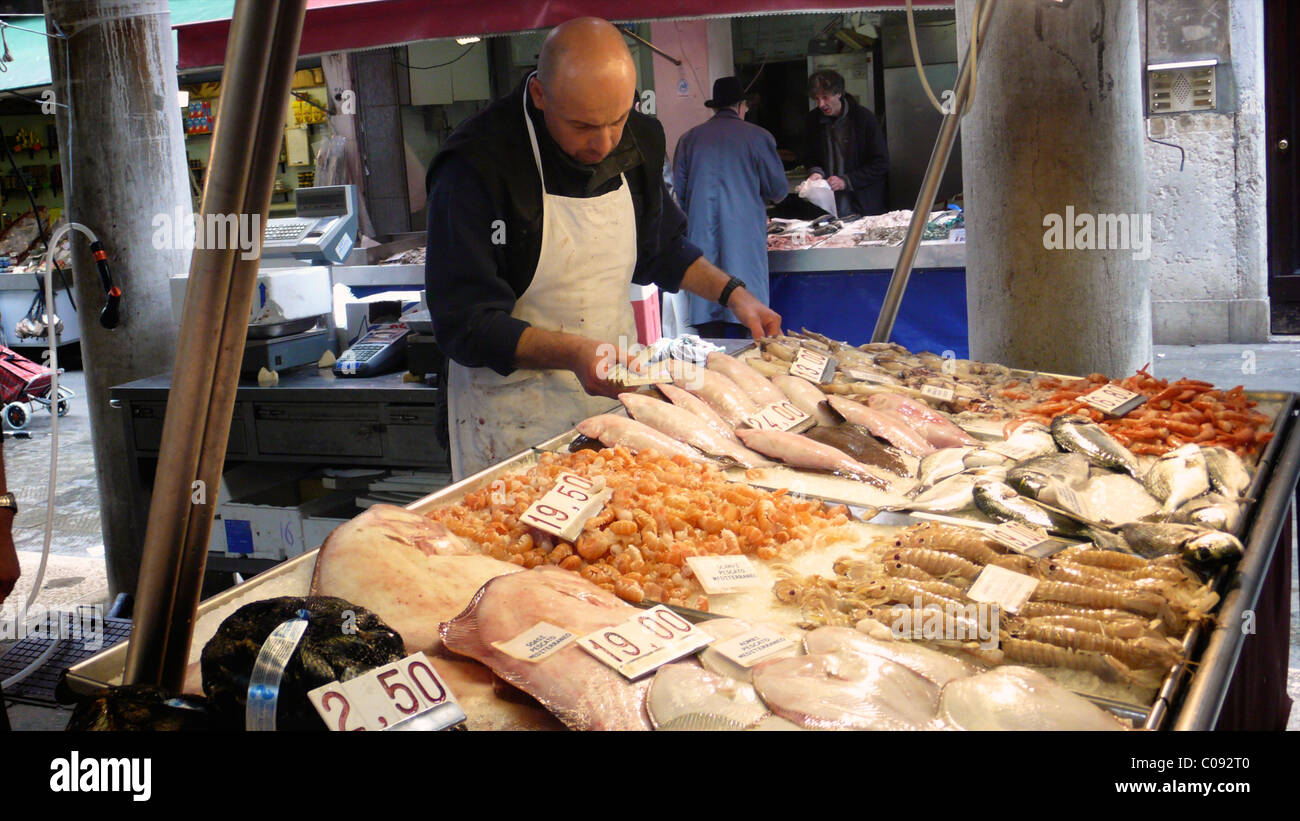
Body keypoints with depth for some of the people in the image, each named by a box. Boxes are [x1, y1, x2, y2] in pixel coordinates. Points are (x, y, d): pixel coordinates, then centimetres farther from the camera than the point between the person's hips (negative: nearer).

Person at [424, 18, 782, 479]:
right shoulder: (474, 168, -22)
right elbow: (465, 324, -22)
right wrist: (574, 354, -34)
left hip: (615, 392, 6)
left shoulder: (638, 141, -1)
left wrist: (732, 293, 5)